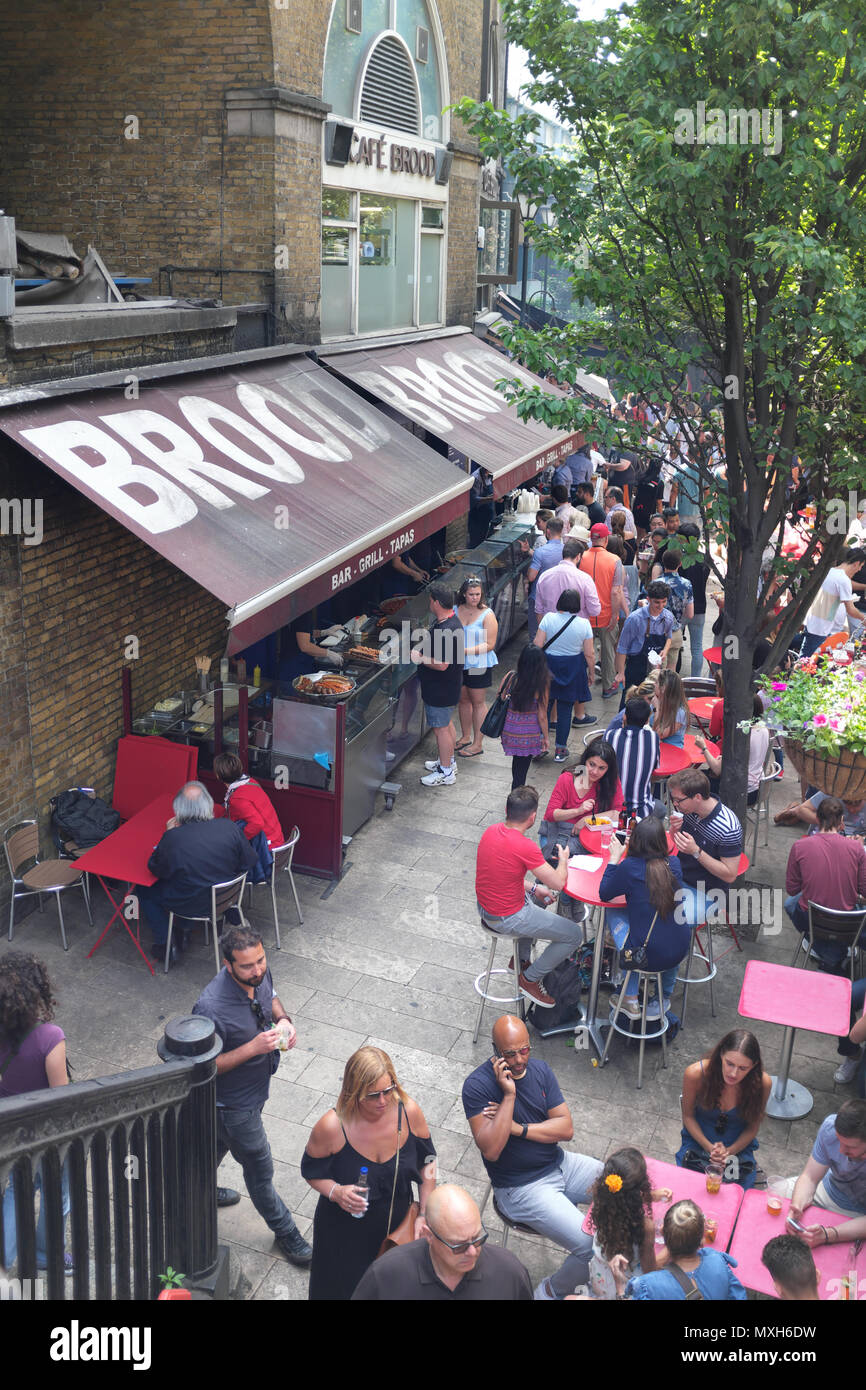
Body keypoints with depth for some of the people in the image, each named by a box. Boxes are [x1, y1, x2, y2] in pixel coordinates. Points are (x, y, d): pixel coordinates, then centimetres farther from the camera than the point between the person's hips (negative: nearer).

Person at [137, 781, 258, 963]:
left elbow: (155, 869, -9)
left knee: (145, 891, 21)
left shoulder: (173, 837, -26)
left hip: (188, 906, -4)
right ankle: (182, 933, 36)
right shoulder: (230, 828, -19)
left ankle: (165, 944, 22)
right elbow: (251, 862, -7)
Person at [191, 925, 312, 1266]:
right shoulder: (211, 1008, -38)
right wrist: (253, 1048, -37)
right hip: (234, 1103, -7)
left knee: (219, 1142, 33)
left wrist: (283, 1020, -14)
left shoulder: (259, 975, -17)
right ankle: (285, 1231, 38)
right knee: (259, 1167, 14)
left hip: (256, 1086, 7)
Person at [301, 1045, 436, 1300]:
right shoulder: (332, 1127, -27)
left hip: (398, 1227, 2)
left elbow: (427, 1163, -4)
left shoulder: (409, 1112, -20)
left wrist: (424, 1215, -5)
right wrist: (335, 1191, -28)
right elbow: (312, 1171, -9)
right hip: (345, 1233, -2)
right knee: (343, 1288, 19)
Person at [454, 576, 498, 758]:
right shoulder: (456, 610, 2)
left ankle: (478, 743, 10)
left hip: (479, 664, -5)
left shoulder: (487, 615, -12)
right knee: (463, 699, 15)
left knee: (477, 702, 3)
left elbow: (490, 644, -15)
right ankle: (465, 737, 30)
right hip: (459, 663, 5)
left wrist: (467, 650, -23)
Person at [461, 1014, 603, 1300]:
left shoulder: (539, 1069, -1)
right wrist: (509, 1095, -31)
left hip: (560, 1164, 7)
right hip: (520, 1188, -7)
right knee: (593, 1246, -20)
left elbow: (566, 1128, -4)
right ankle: (551, 1292, 9)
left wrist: (519, 1128, -18)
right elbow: (490, 1150, -27)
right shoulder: (477, 1085, -19)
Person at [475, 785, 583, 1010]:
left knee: (538, 897, 36)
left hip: (484, 907, 9)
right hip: (507, 919, -9)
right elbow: (558, 883, -21)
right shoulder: (525, 847, -29)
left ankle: (521, 958, 42)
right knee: (574, 934, 3)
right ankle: (530, 978, 12)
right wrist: (563, 860, -1)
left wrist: (534, 889, 13)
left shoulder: (490, 831, -4)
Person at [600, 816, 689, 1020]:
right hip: (680, 953, 4)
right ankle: (665, 997, 38)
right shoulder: (674, 864, -2)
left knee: (614, 914, 22)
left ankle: (631, 1001, 24)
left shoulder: (630, 867, -15)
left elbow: (604, 895, 2)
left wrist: (614, 857, 8)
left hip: (647, 957, -4)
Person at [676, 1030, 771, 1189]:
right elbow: (688, 1116, -6)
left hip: (739, 1147, 0)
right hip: (698, 1141, 0)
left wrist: (729, 1151, -17)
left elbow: (752, 1128, -5)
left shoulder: (762, 1083, -23)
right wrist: (709, 1147, -17)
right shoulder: (695, 1074, -26)